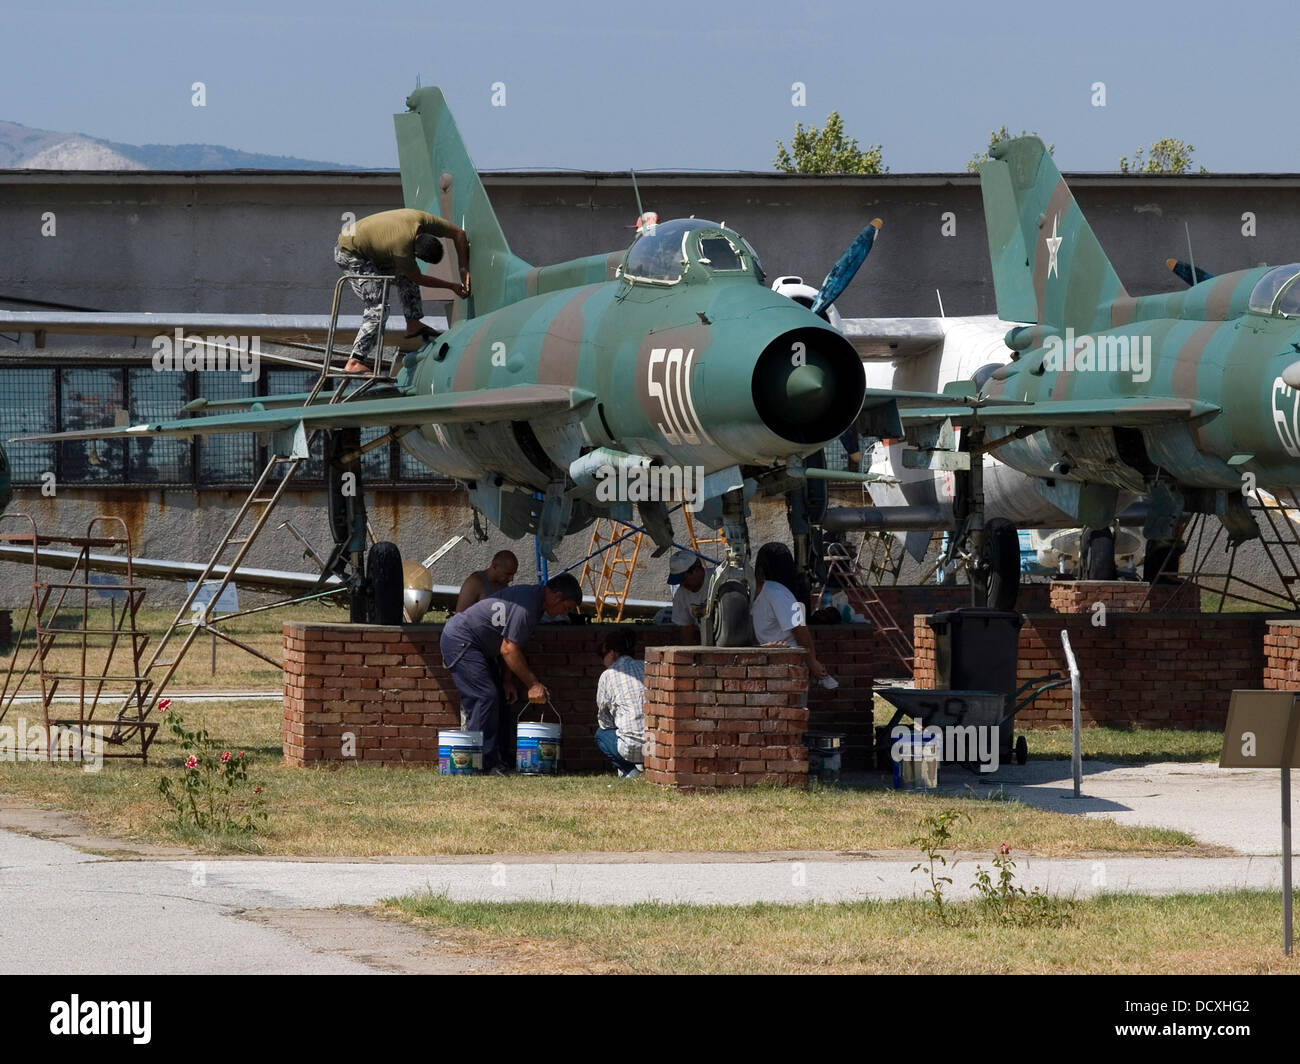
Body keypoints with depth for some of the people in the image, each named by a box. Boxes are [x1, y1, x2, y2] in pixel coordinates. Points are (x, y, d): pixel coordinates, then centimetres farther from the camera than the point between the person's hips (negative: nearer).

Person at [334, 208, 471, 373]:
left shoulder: (420, 220, -16)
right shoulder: (401, 249, -33)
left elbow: (458, 233, -3)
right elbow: (419, 279, -14)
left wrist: (464, 270, -6)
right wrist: (452, 286, -7)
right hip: (349, 253, -9)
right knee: (378, 307, -17)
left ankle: (413, 323, 8)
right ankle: (355, 362, -21)